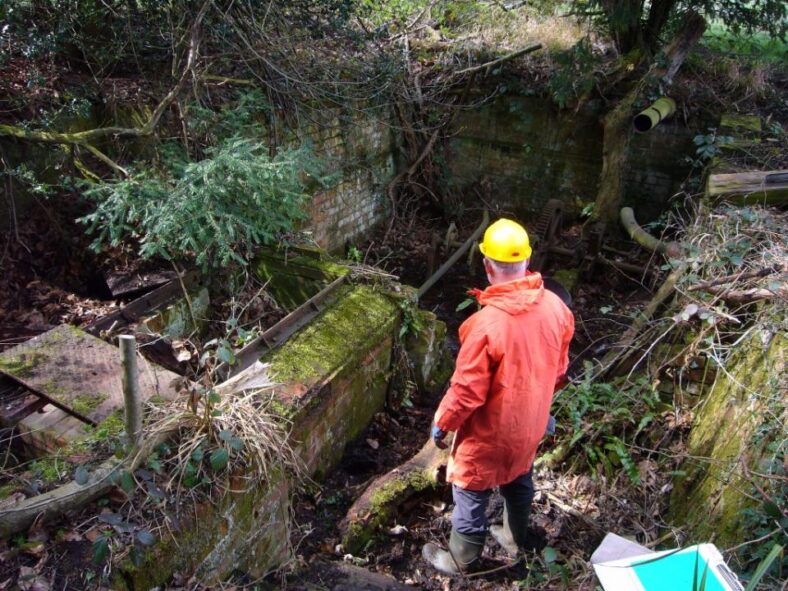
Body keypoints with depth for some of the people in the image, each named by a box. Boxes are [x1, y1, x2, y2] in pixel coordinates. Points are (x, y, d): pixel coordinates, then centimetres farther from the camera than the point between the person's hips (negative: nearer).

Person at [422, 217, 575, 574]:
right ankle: (515, 539, 53)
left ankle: (460, 559, 38)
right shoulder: (555, 307, -12)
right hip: (531, 423, 6)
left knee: (471, 494, 16)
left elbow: (467, 390, -25)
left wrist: (441, 423, -8)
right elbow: (558, 370, 2)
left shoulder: (487, 322, -33)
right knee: (519, 481, 29)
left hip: (490, 432, -6)